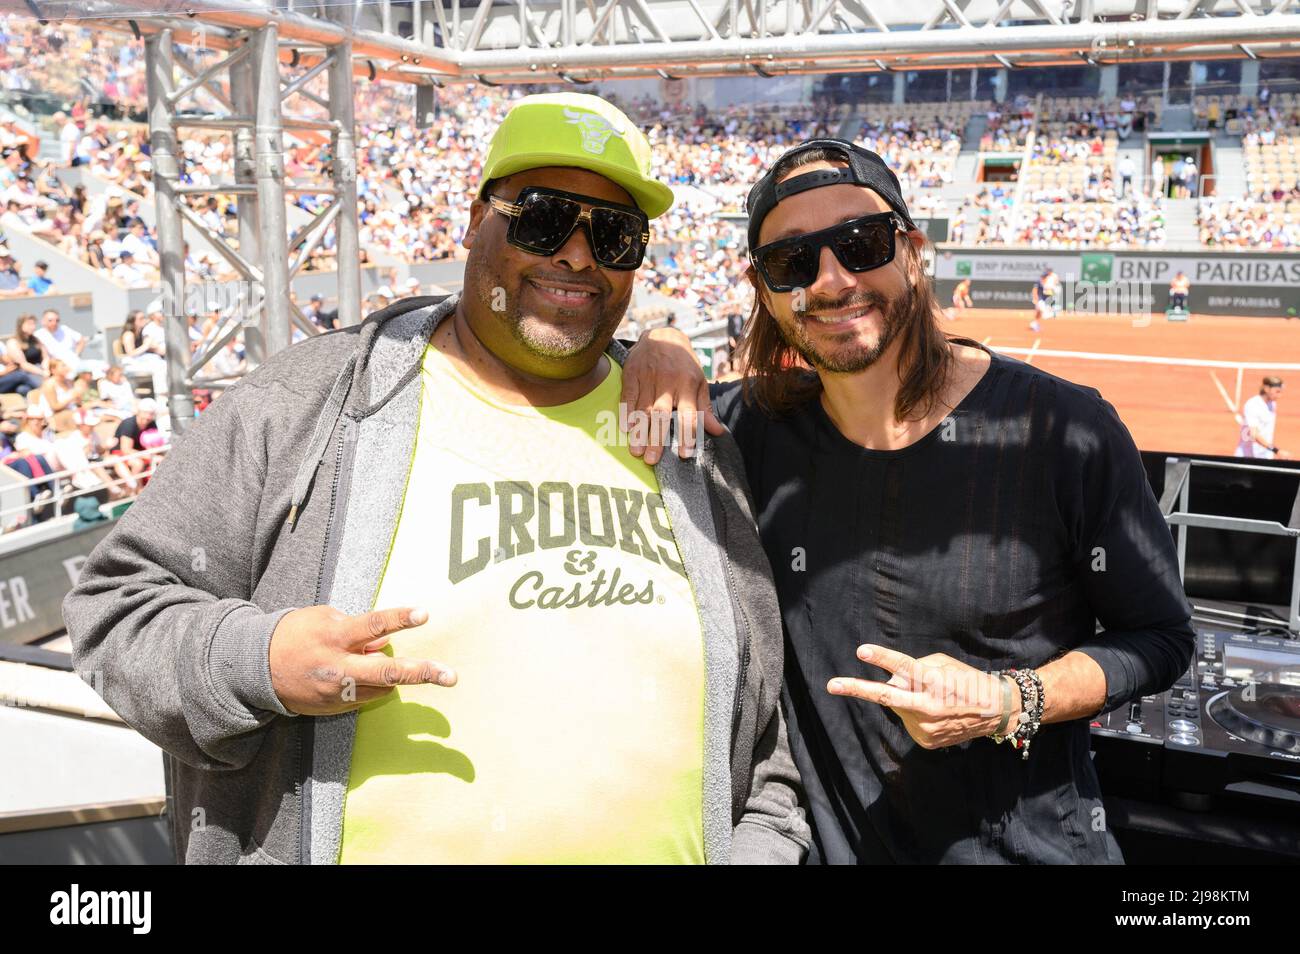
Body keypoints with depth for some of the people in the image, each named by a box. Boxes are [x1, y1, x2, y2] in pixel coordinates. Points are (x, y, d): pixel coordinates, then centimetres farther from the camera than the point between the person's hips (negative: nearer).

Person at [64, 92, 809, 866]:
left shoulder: (697, 452, 2)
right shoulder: (306, 406, -7)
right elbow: (122, 602, -3)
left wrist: (762, 843, -3)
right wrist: (256, 664, -21)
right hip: (373, 843, -1)